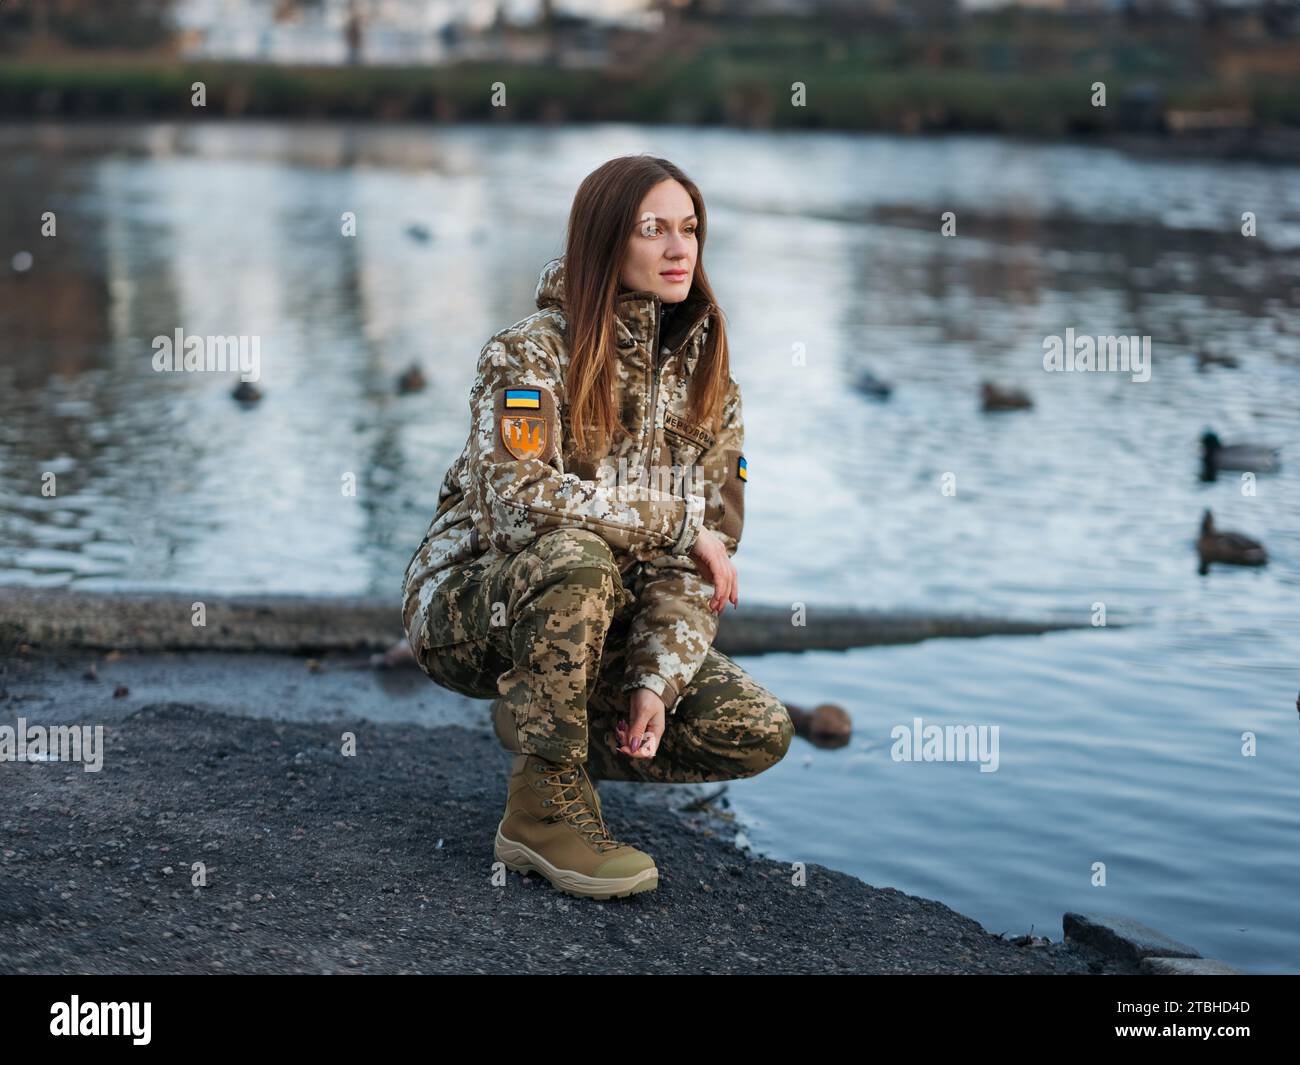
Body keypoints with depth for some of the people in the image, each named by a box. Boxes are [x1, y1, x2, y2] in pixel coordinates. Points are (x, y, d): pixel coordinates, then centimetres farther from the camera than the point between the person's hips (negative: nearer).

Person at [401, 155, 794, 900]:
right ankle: (543, 807, -23)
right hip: (470, 606, -5)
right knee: (574, 559, -39)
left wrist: (656, 683, -18)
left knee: (760, 733, -12)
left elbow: (700, 564, -4)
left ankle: (537, 722, 9)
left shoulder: (710, 384, 1)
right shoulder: (533, 352, -14)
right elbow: (518, 501, -30)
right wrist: (676, 522, -22)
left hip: (599, 630, 5)